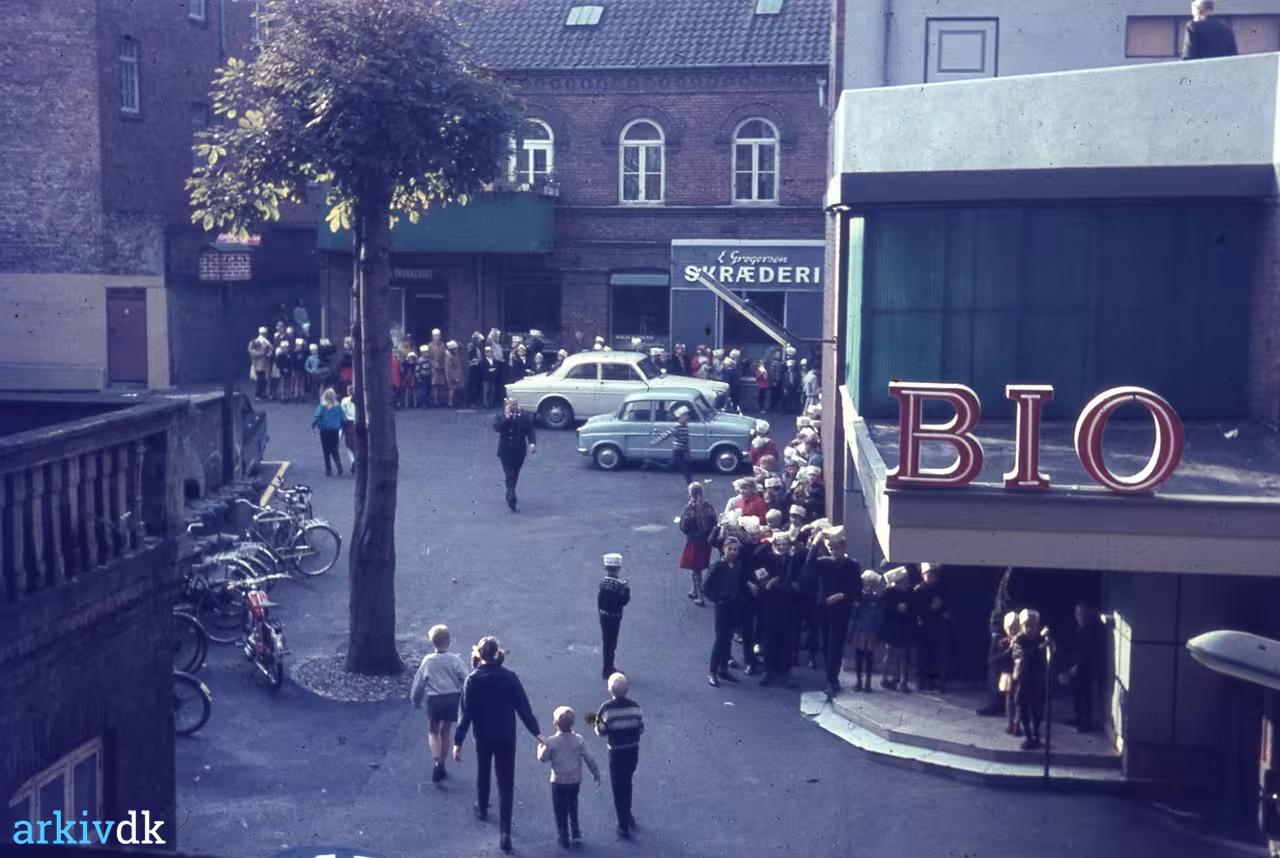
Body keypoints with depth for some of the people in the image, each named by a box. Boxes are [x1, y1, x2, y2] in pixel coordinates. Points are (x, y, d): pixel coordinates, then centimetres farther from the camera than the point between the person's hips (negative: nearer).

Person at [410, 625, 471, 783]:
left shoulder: (428, 660, -5)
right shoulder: (455, 659, -6)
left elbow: (419, 681, 1)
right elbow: (465, 679, -9)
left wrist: (415, 700, 15)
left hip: (435, 699, -1)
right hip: (453, 698, 1)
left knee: (433, 731, 14)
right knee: (446, 731, 17)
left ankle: (437, 762, -10)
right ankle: (441, 766, 24)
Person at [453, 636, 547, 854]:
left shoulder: (473, 680, -10)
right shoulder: (509, 677, -8)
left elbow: (466, 713, -12)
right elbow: (523, 707, -7)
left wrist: (458, 741, -9)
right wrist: (536, 733, -1)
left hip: (483, 737, 1)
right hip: (506, 737, 0)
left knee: (483, 772, 27)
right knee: (506, 783, 0)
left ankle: (482, 809, 48)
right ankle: (504, 832, -8)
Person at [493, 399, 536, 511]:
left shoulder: (524, 418, 4)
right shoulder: (500, 418, 0)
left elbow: (530, 432, -4)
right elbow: (496, 427, -20)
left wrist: (532, 443, -21)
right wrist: (507, 417, -23)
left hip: (519, 452, 3)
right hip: (506, 452, -3)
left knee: (514, 476, 14)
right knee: (510, 476, -11)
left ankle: (509, 497, 32)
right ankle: (512, 502, -19)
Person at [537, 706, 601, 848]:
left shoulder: (551, 742, -14)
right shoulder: (579, 739, -8)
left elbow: (543, 758, -4)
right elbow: (589, 758, -4)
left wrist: (541, 747, 14)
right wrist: (596, 773, 7)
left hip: (558, 781, -3)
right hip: (575, 780, 3)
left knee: (560, 810, 9)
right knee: (573, 806, 24)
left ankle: (564, 838, 12)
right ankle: (575, 831, 25)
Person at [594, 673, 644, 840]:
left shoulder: (606, 708, -17)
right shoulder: (634, 706, -8)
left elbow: (600, 731, -11)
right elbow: (641, 729, -2)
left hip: (616, 753, -4)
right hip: (633, 751, 4)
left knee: (618, 789, 9)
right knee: (627, 784, 26)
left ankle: (624, 827, 13)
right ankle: (627, 816, 41)